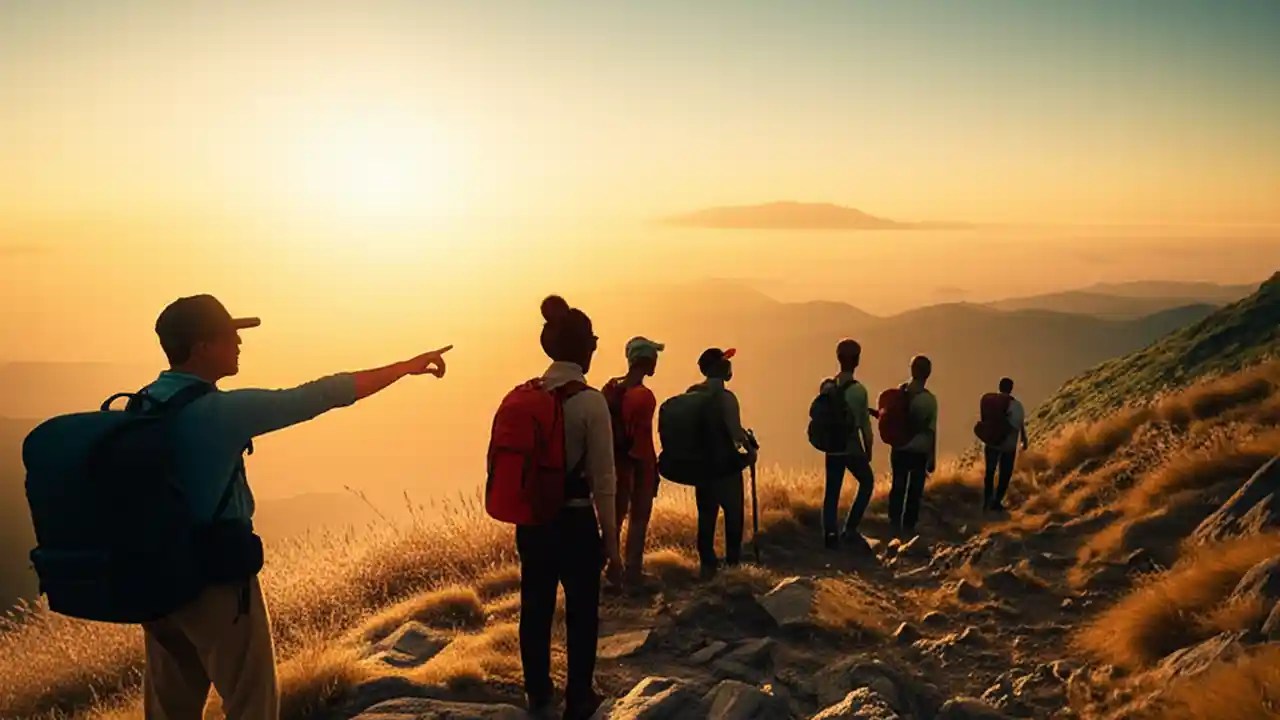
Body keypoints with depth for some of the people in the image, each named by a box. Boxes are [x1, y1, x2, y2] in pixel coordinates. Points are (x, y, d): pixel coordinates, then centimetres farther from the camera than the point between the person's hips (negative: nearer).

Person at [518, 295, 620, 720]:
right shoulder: (590, 401, -16)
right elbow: (603, 479, -15)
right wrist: (611, 542, -8)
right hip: (575, 521, -5)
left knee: (535, 608, 18)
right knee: (581, 612, 13)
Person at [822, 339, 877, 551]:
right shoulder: (858, 390, -13)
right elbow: (865, 424, -9)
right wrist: (868, 449, 2)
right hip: (852, 447, -4)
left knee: (832, 490, 10)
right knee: (867, 482, 15)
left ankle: (830, 533, 7)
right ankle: (850, 528, 7)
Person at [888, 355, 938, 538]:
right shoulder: (929, 399, -9)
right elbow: (931, 430, -6)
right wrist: (933, 457, 0)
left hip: (899, 449, 3)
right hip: (920, 451, -2)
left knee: (898, 486, 13)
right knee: (915, 490, 9)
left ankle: (895, 525, 16)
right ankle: (908, 527, 12)